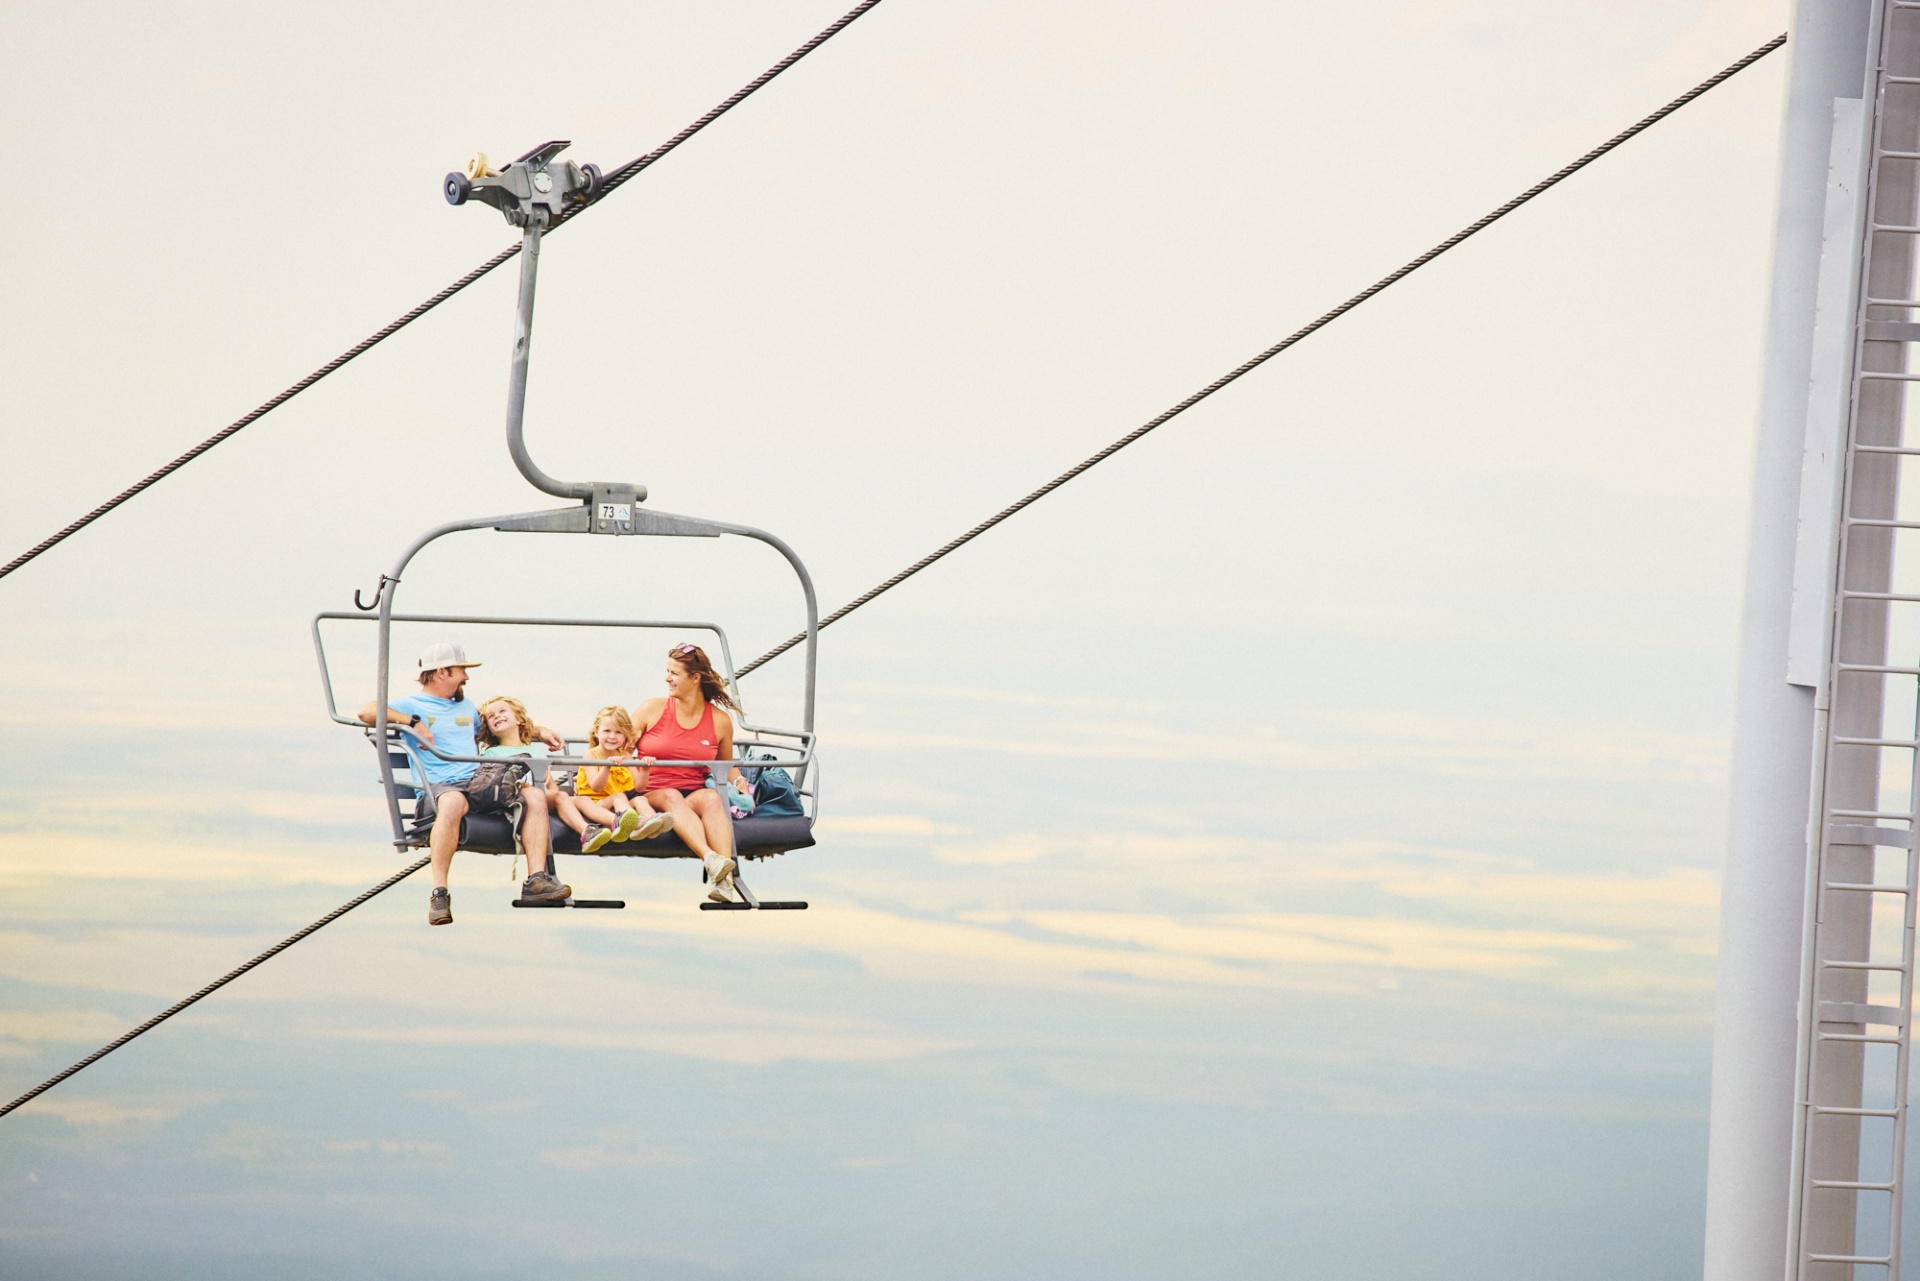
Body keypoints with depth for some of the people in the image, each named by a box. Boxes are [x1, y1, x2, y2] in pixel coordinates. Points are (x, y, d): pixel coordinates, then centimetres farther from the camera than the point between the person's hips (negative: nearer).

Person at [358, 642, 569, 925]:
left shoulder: (465, 706, 31)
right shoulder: (412, 705, 8)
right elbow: (367, 713, -9)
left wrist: (539, 732, 37)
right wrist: (413, 721, -11)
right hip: (437, 788, -7)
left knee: (535, 795, -15)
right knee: (453, 801, -42)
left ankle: (537, 879, -22)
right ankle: (439, 893, -42)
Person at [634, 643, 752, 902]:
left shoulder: (720, 721, 12)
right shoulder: (652, 710, 9)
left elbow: (727, 765, 26)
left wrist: (740, 783, 4)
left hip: (693, 798, 1)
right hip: (651, 797, -1)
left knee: (711, 797, -35)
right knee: (671, 796, -37)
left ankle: (723, 881, -53)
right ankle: (711, 861, -60)